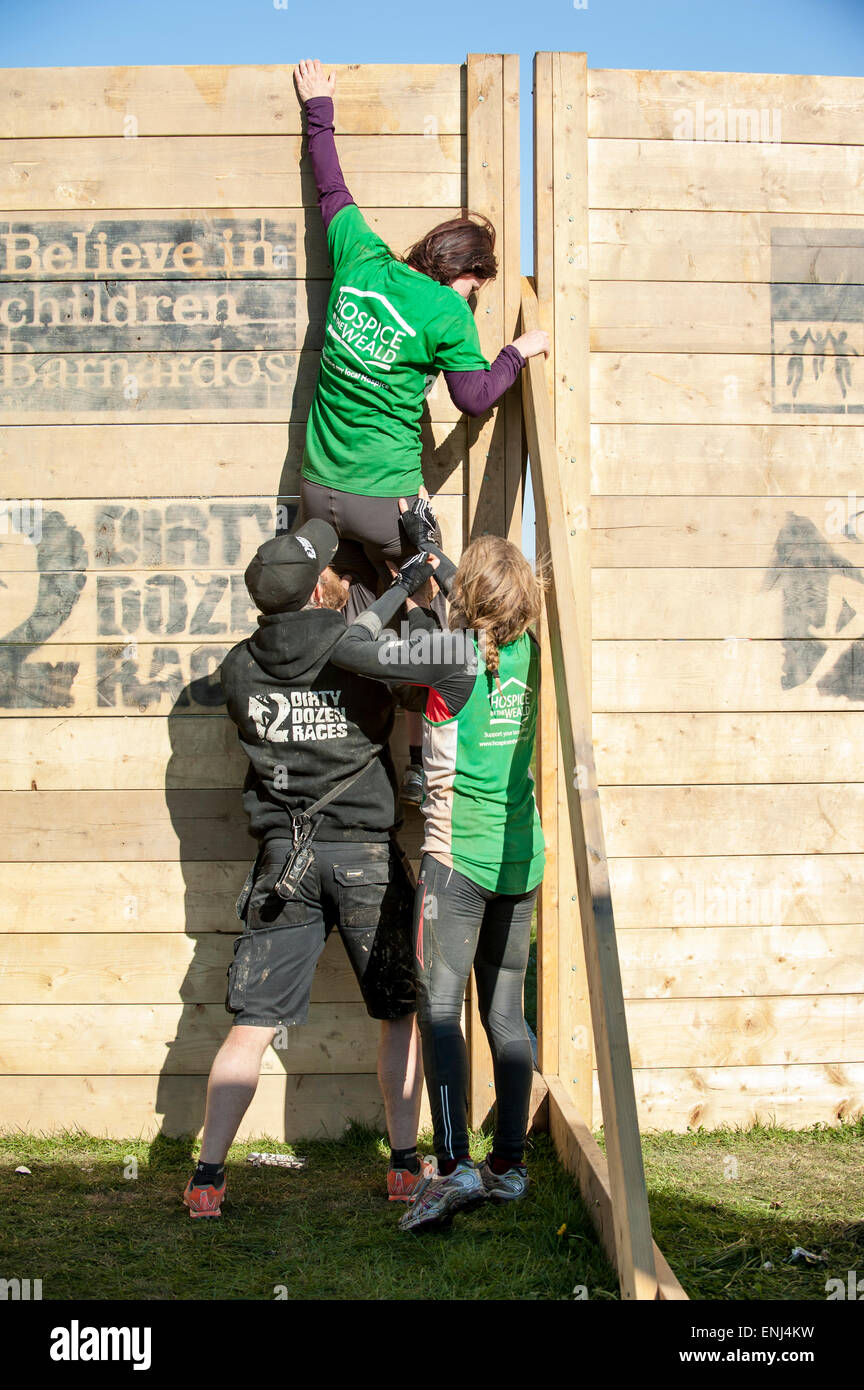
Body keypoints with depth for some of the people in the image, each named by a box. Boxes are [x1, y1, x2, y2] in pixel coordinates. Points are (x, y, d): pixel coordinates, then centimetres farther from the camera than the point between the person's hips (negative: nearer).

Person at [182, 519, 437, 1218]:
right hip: (366, 852, -2)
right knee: (404, 1012, 14)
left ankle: (207, 1178, 5)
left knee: (252, 1024, 5)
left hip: (283, 855, 2)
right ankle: (406, 1165, 18)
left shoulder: (241, 666, 0)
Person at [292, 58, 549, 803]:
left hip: (319, 490, 6)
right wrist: (520, 352, 14)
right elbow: (475, 397, -2)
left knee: (364, 614, 18)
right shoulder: (447, 312, -11)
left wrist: (319, 112, 34)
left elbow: (333, 192, 19)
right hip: (388, 496, -6)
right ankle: (422, 763, 8)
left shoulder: (362, 257, 3)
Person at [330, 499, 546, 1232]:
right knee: (506, 1010, 11)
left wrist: (405, 581, 1)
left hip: (458, 856, -7)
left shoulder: (453, 652, -14)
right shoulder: (523, 647, 5)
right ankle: (509, 1165, 16)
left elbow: (350, 649, -9)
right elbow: (480, 611, 27)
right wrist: (430, 548, 31)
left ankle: (455, 1166, -14)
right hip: (521, 855, 7)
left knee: (440, 1007, -6)